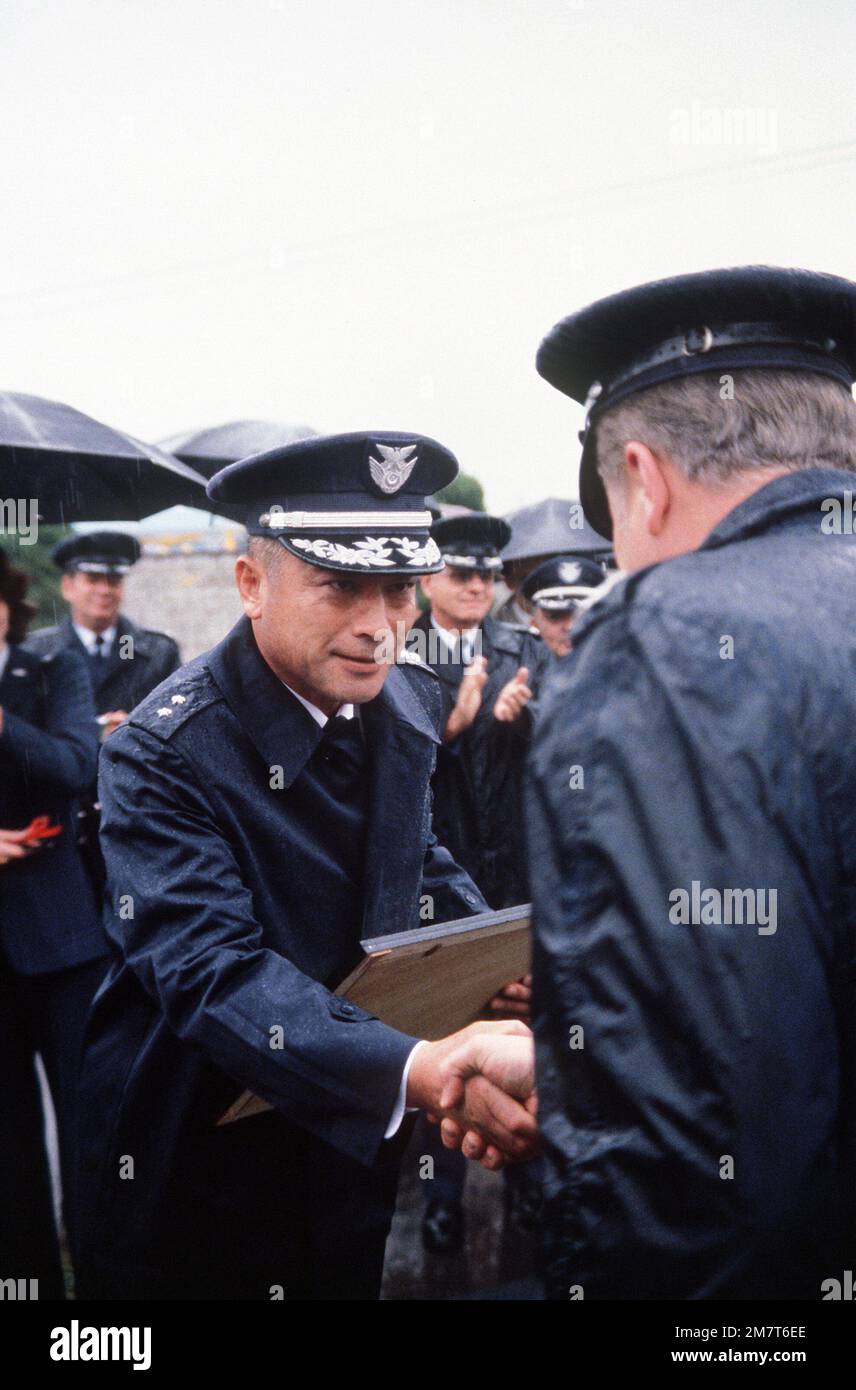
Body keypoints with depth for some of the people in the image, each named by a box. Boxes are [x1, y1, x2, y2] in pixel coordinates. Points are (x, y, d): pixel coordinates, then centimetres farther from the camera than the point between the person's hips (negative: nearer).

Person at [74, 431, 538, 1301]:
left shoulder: (406, 703, -4)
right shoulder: (164, 752, -24)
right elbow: (212, 969, -34)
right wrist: (422, 1072, -49)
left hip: (354, 1148, 5)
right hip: (195, 1173, -5)